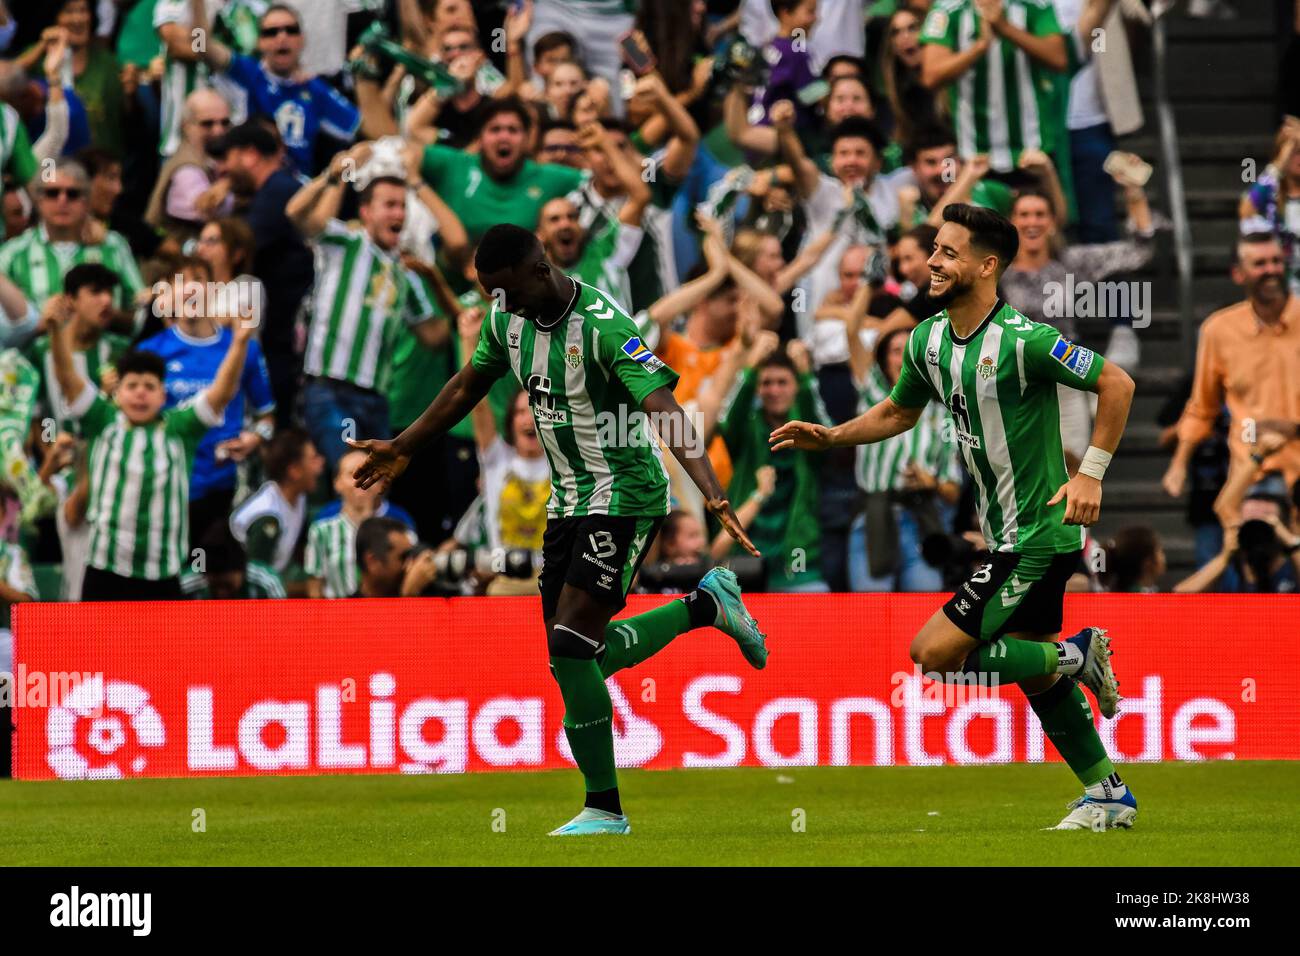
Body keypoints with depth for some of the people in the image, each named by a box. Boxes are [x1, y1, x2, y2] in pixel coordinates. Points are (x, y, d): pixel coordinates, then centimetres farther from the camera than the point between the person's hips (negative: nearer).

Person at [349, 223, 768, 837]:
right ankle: (706, 605, 28)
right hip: (568, 501, 8)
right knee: (582, 659, 8)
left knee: (571, 648, -17)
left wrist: (714, 495, -44)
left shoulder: (604, 326, -23)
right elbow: (467, 387, 20)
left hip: (625, 498, -8)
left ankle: (603, 809, -6)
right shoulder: (508, 318, 1)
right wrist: (402, 448, 28)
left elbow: (667, 413, -32)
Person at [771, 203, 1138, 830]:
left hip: (1036, 537, -9)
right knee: (1034, 676, 16)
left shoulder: (1023, 341, -21)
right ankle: (1109, 796, 27)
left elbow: (1117, 383, -16)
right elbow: (898, 412, 20)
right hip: (1007, 536, 9)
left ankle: (1075, 655, 1)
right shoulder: (927, 341, 3)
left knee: (934, 653, -12)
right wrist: (830, 438, 7)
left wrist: (1091, 473, -20)